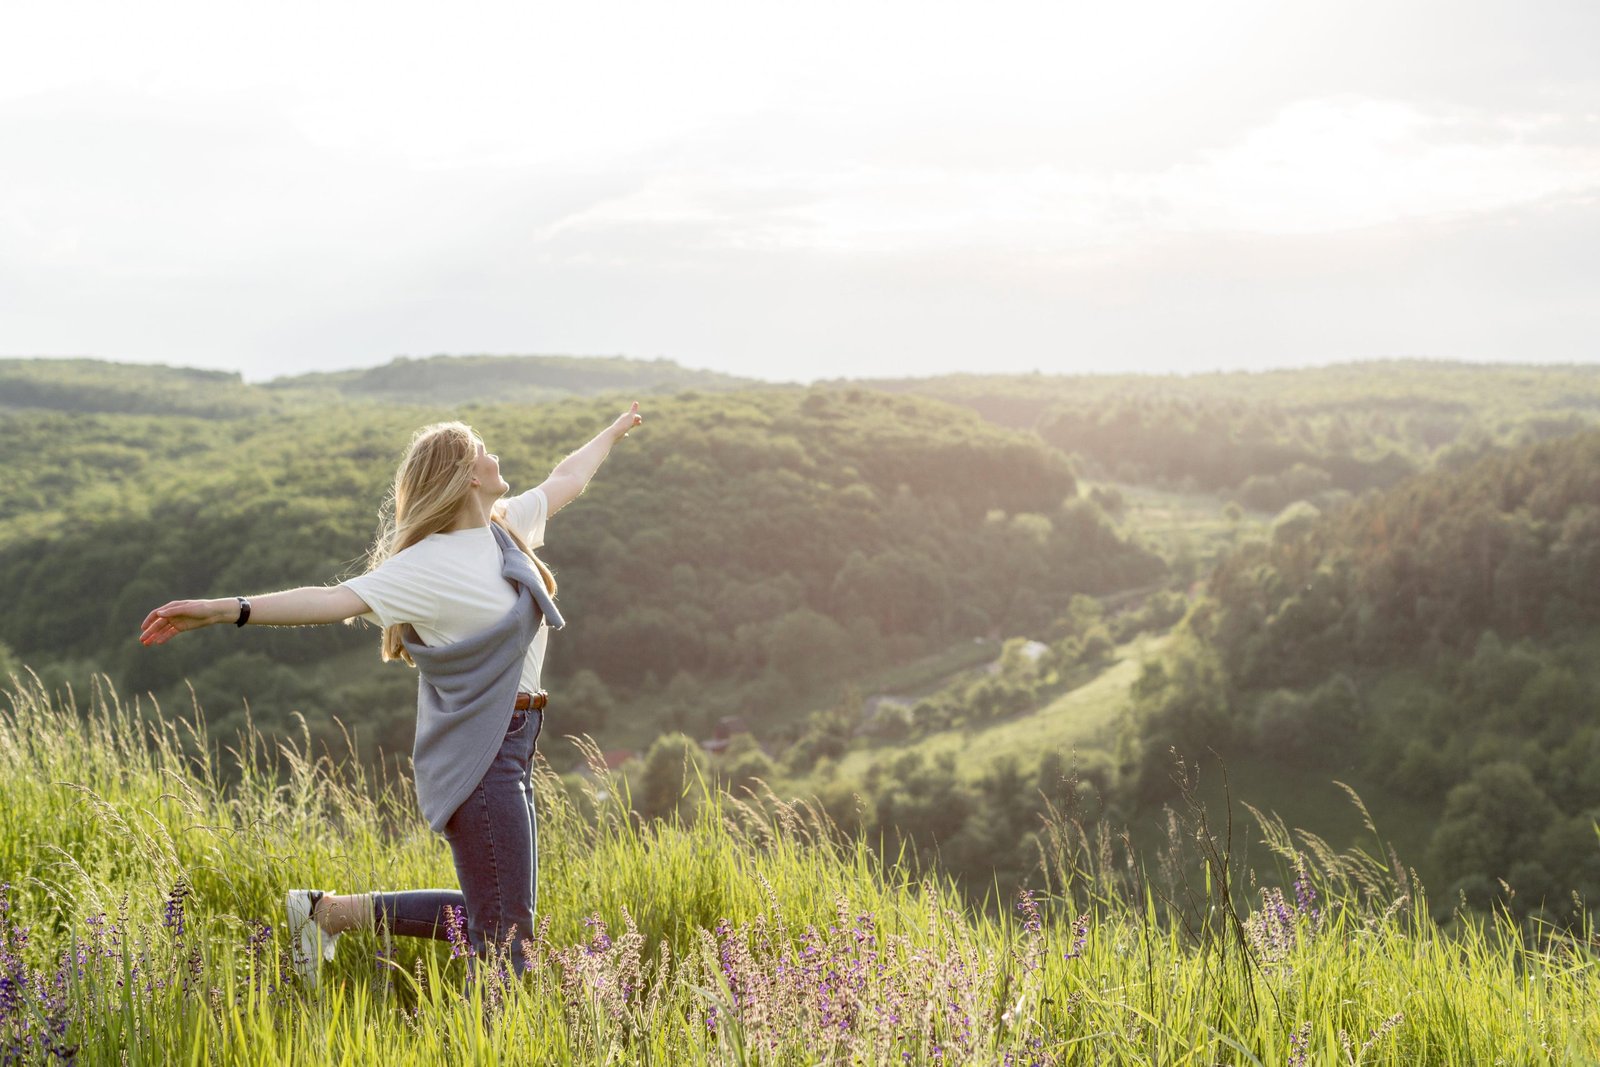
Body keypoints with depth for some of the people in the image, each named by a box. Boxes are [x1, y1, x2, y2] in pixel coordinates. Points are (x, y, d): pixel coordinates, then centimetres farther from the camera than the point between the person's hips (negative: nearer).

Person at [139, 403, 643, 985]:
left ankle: (328, 910, 19)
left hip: (510, 748, 9)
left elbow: (565, 479, 27)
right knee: (503, 935, -9)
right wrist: (226, 610, -38)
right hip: (477, 756, -9)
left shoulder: (508, 525, 9)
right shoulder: (426, 565, -15)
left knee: (497, 915, 14)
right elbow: (337, 598, -26)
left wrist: (612, 433, 44)